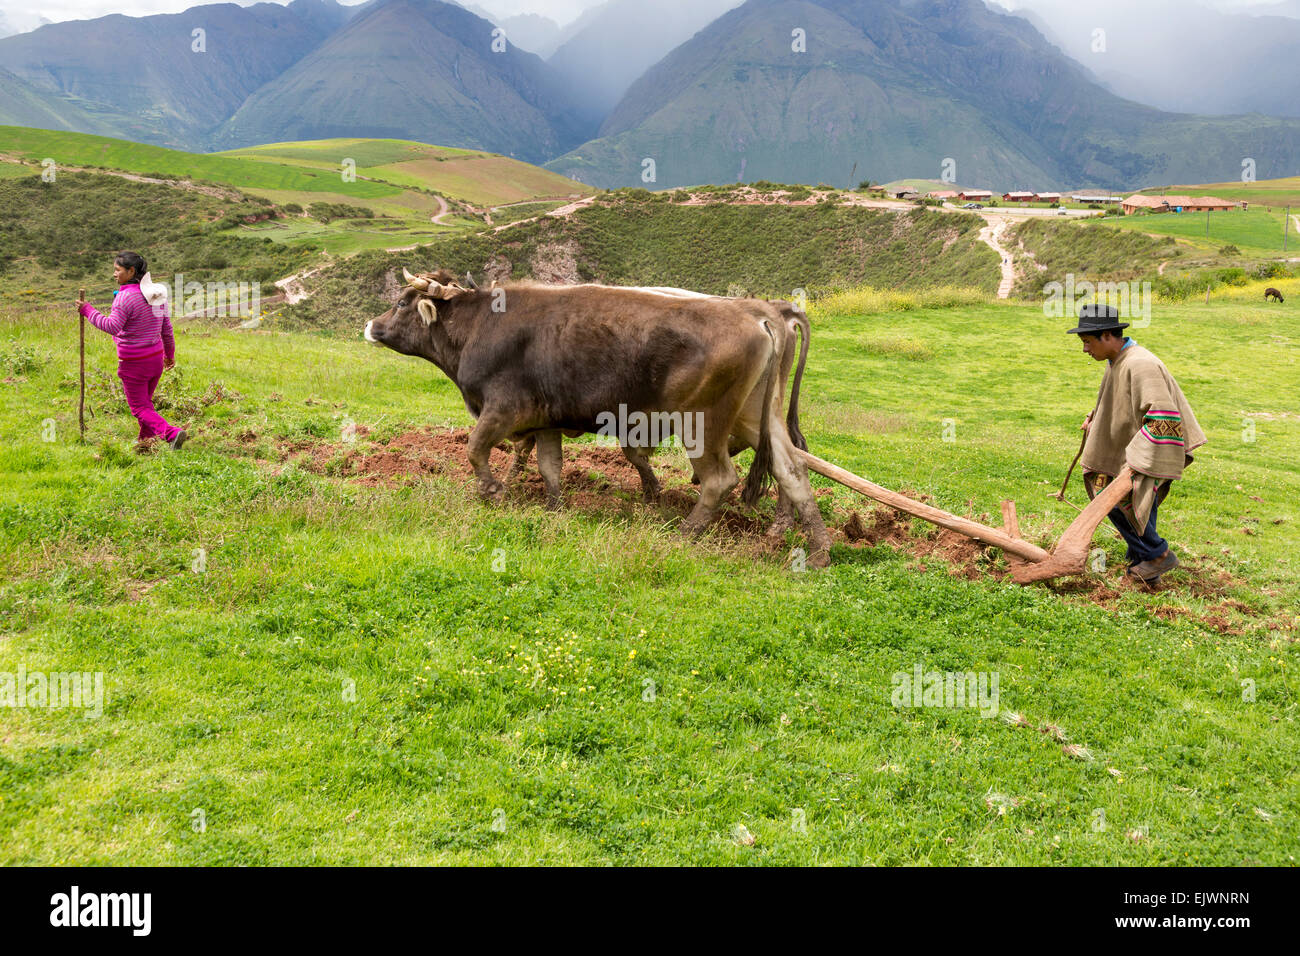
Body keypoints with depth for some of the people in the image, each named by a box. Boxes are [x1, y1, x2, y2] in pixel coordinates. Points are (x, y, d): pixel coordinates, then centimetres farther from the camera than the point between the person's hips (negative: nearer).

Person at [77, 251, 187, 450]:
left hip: (133, 363, -7)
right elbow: (166, 327, 10)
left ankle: (172, 434, -16)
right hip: (156, 358, 7)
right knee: (146, 402, 24)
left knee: (140, 407, 3)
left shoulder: (126, 297, -20)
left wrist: (88, 311, -19)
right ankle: (146, 440, 33)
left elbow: (113, 327, -26)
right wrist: (170, 353, 21)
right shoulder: (156, 293, 4)